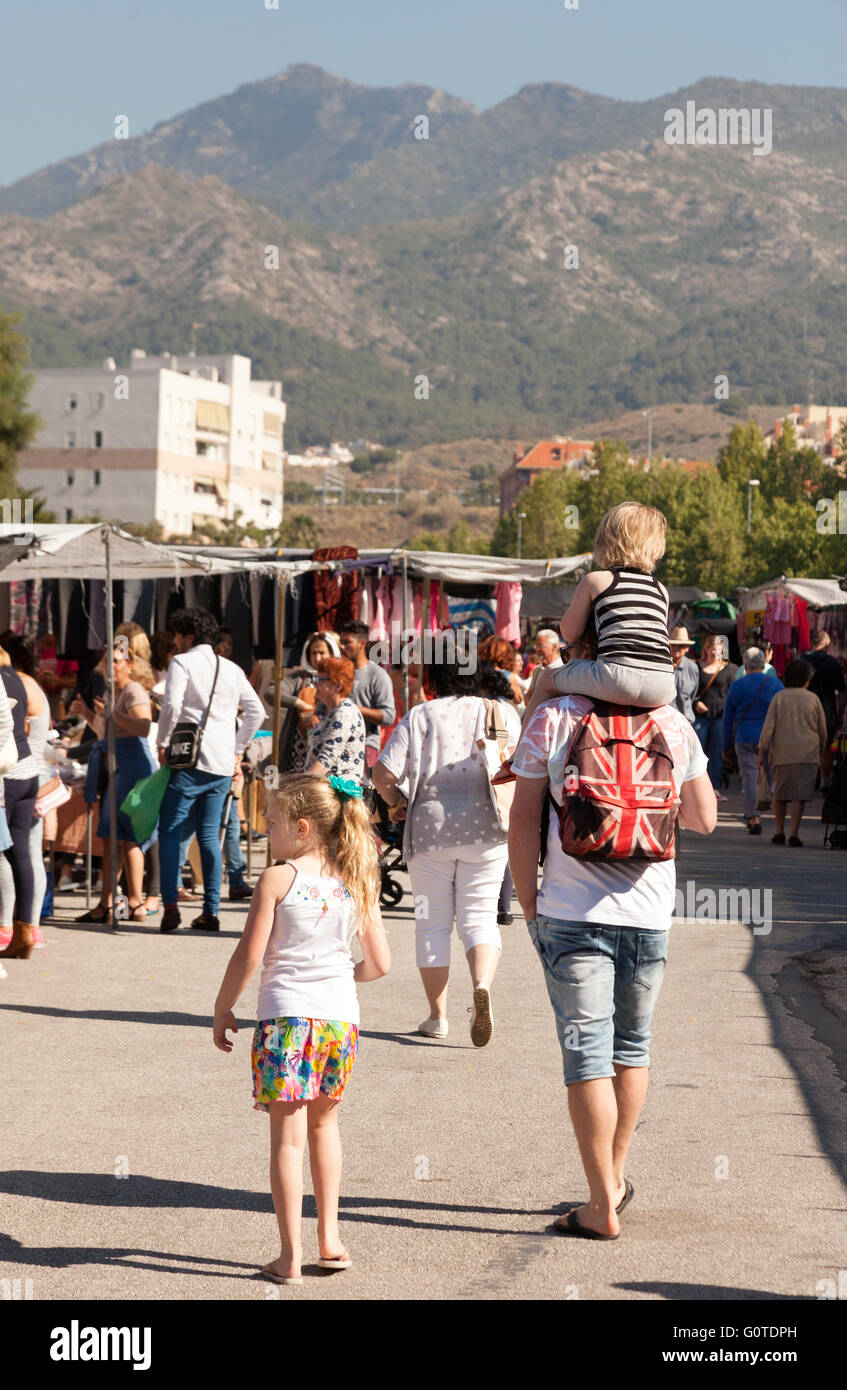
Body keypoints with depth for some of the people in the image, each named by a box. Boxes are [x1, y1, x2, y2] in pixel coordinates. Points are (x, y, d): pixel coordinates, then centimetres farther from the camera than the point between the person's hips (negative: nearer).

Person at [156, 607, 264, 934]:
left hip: (190, 760, -6)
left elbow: (172, 706, -16)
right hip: (223, 764, 6)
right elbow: (256, 711, 12)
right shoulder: (232, 669, 15)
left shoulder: (182, 662, -2)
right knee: (209, 834, 10)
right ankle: (211, 912, 6)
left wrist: (163, 743, -4)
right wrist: (237, 748, 16)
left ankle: (170, 906, -12)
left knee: (170, 831, 0)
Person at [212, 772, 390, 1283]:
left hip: (288, 1016, -4)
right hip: (342, 1017, 4)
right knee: (324, 1124, 23)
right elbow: (380, 963, 7)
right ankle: (329, 1237, 23)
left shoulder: (278, 879, -6)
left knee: (289, 1136, 0)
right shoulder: (356, 883, 6)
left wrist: (223, 1009, 5)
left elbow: (249, 956, -8)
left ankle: (290, 1256, -1)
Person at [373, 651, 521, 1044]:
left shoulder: (419, 717, 2)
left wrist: (397, 804, 14)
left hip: (430, 829, -1)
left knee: (432, 921, 10)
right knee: (479, 916, 6)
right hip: (486, 831, 1)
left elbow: (383, 773, -5)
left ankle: (437, 1015, 13)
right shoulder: (502, 714, 5)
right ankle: (482, 985, -23)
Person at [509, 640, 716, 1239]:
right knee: (633, 1044, 19)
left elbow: (524, 820, -5)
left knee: (587, 1050, 0)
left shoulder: (552, 719, -5)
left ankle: (603, 1205, 1)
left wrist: (528, 901, 4)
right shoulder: (672, 722, 1)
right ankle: (616, 1174, 31)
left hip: (572, 911, -3)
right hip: (650, 910, 3)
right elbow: (704, 818, 9)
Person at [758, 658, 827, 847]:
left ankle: (779, 832, 18)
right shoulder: (813, 699, 2)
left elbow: (768, 727, -3)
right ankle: (793, 832, -13)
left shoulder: (779, 698, 2)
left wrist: (762, 752, -1)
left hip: (782, 753, 1)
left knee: (780, 793, 14)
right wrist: (821, 752, 21)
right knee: (800, 795, -3)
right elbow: (823, 730, 7)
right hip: (807, 754, -1)